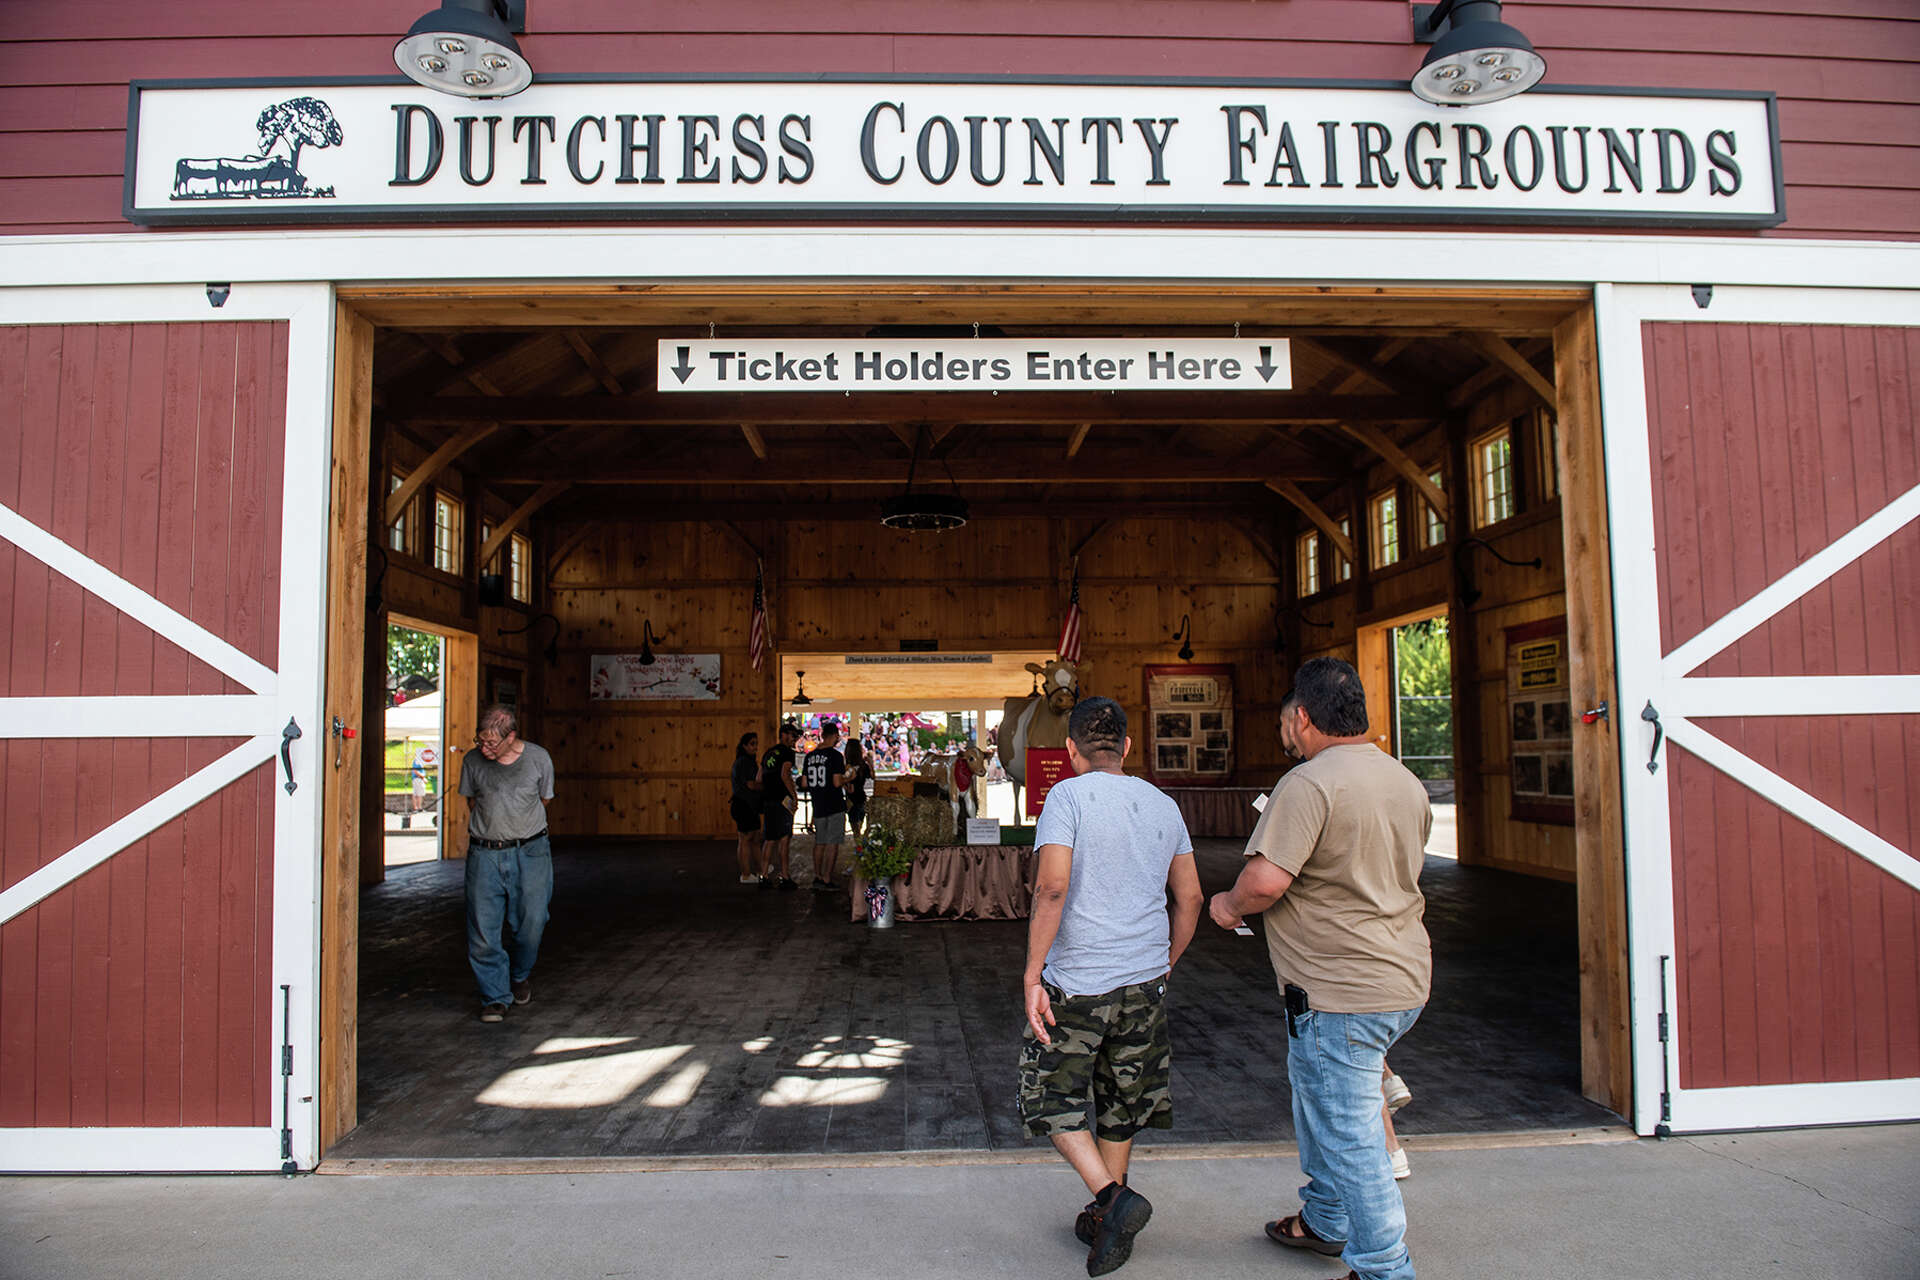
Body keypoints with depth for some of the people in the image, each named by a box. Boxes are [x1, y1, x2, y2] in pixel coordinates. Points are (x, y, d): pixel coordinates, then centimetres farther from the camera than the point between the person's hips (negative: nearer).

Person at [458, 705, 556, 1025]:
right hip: (484, 855, 1)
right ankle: (495, 996, 11)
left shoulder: (538, 758, -4)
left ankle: (521, 974, 33)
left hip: (530, 852, -1)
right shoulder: (473, 761, -1)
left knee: (531, 922, 3)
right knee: (482, 929, -3)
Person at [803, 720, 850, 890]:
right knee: (832, 844, 0)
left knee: (819, 843, 15)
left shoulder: (809, 756, 6)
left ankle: (817, 877, 17)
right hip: (835, 806, -6)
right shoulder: (835, 755, -13)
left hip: (818, 806, 6)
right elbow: (837, 782, -19)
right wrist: (848, 778, 0)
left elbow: (805, 783, 9)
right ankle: (827, 880, -1)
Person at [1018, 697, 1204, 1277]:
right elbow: (1190, 898, 10)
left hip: (1076, 982, -5)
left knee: (1054, 1099, 10)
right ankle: (1105, 1219, 28)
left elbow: (1052, 888, -21)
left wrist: (1032, 974, -16)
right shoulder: (1162, 805, 7)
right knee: (1121, 1100, 18)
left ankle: (1112, 1197, -6)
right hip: (1144, 980, 6)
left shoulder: (1067, 797, -10)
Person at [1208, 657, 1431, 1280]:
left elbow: (1266, 880, -27)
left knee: (1350, 1136, 2)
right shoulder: (1407, 782, 8)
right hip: (1404, 978, 10)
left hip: (1340, 991, -10)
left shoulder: (1308, 784, -20)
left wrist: (1230, 904, -6)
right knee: (1316, 1091, 27)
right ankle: (1324, 1222, 41)